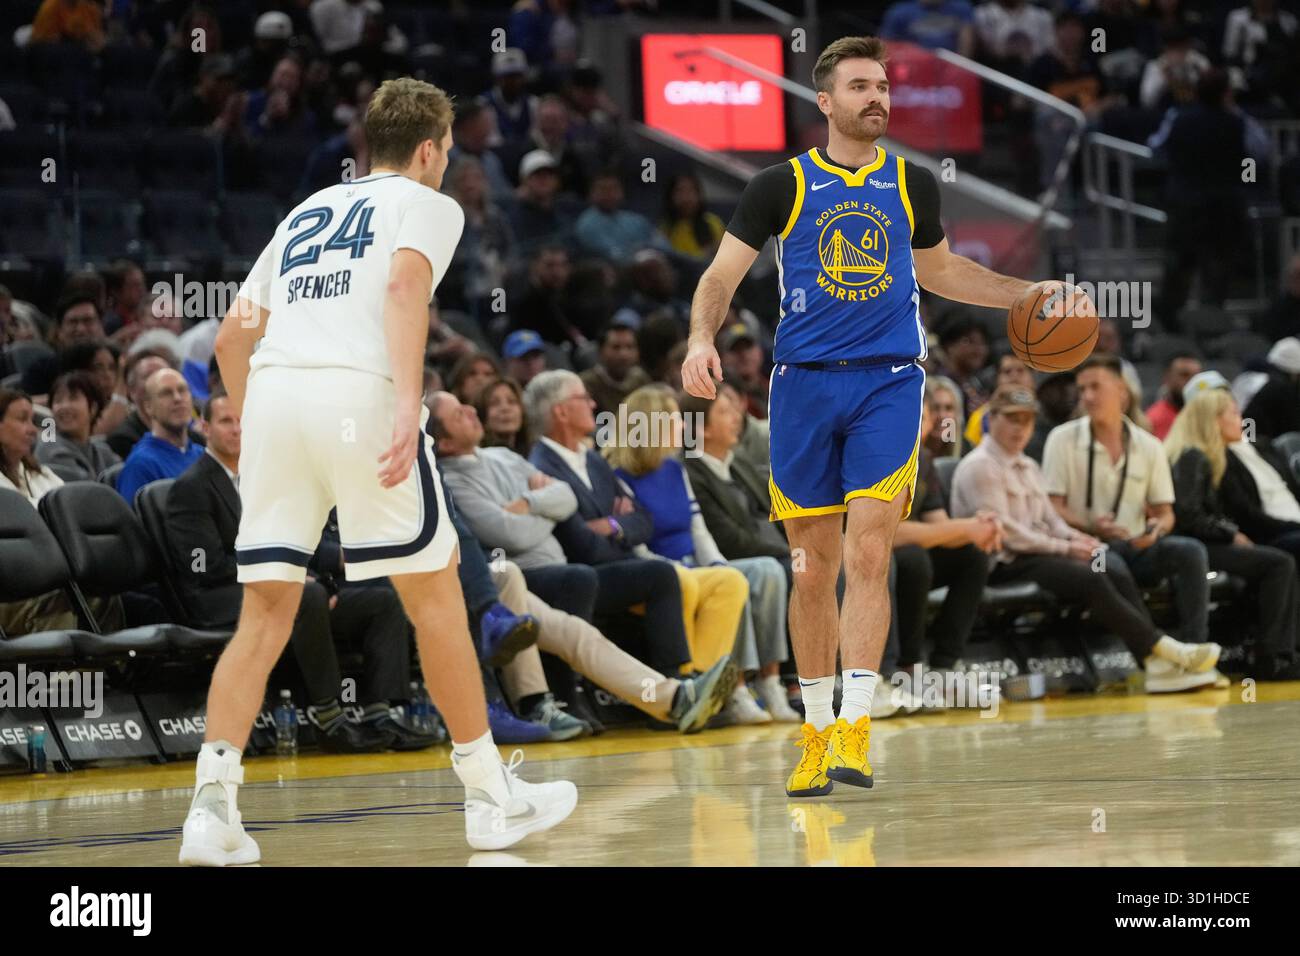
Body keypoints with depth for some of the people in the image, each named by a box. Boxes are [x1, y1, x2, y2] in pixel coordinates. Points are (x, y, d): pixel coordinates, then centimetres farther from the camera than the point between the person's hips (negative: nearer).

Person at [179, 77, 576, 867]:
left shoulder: (306, 212, 29)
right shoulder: (426, 204, 12)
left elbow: (232, 335, 26)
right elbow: (404, 284, -10)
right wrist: (408, 403, -20)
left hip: (272, 389, 5)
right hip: (359, 392, -5)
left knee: (267, 612, 8)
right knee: (434, 589, 7)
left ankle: (213, 809, -5)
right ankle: (491, 796, 13)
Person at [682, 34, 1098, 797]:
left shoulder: (913, 186, 10)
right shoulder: (783, 187, 2)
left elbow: (937, 270, 27)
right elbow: (721, 277, 0)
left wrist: (1034, 296, 22)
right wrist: (702, 340, -19)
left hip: (888, 383, 0)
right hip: (805, 383, 0)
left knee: (868, 554, -13)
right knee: (816, 566, 4)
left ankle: (855, 728, -16)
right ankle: (816, 734, 15)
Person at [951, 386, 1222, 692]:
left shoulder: (1028, 467, 22)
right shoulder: (979, 467, -6)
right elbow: (1003, 533, -14)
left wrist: (1072, 536, -2)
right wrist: (1065, 548, -14)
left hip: (1037, 553, 8)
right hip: (1002, 565, -8)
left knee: (1114, 569, -19)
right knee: (1090, 577, -28)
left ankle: (1155, 665, -29)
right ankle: (1159, 649, -24)